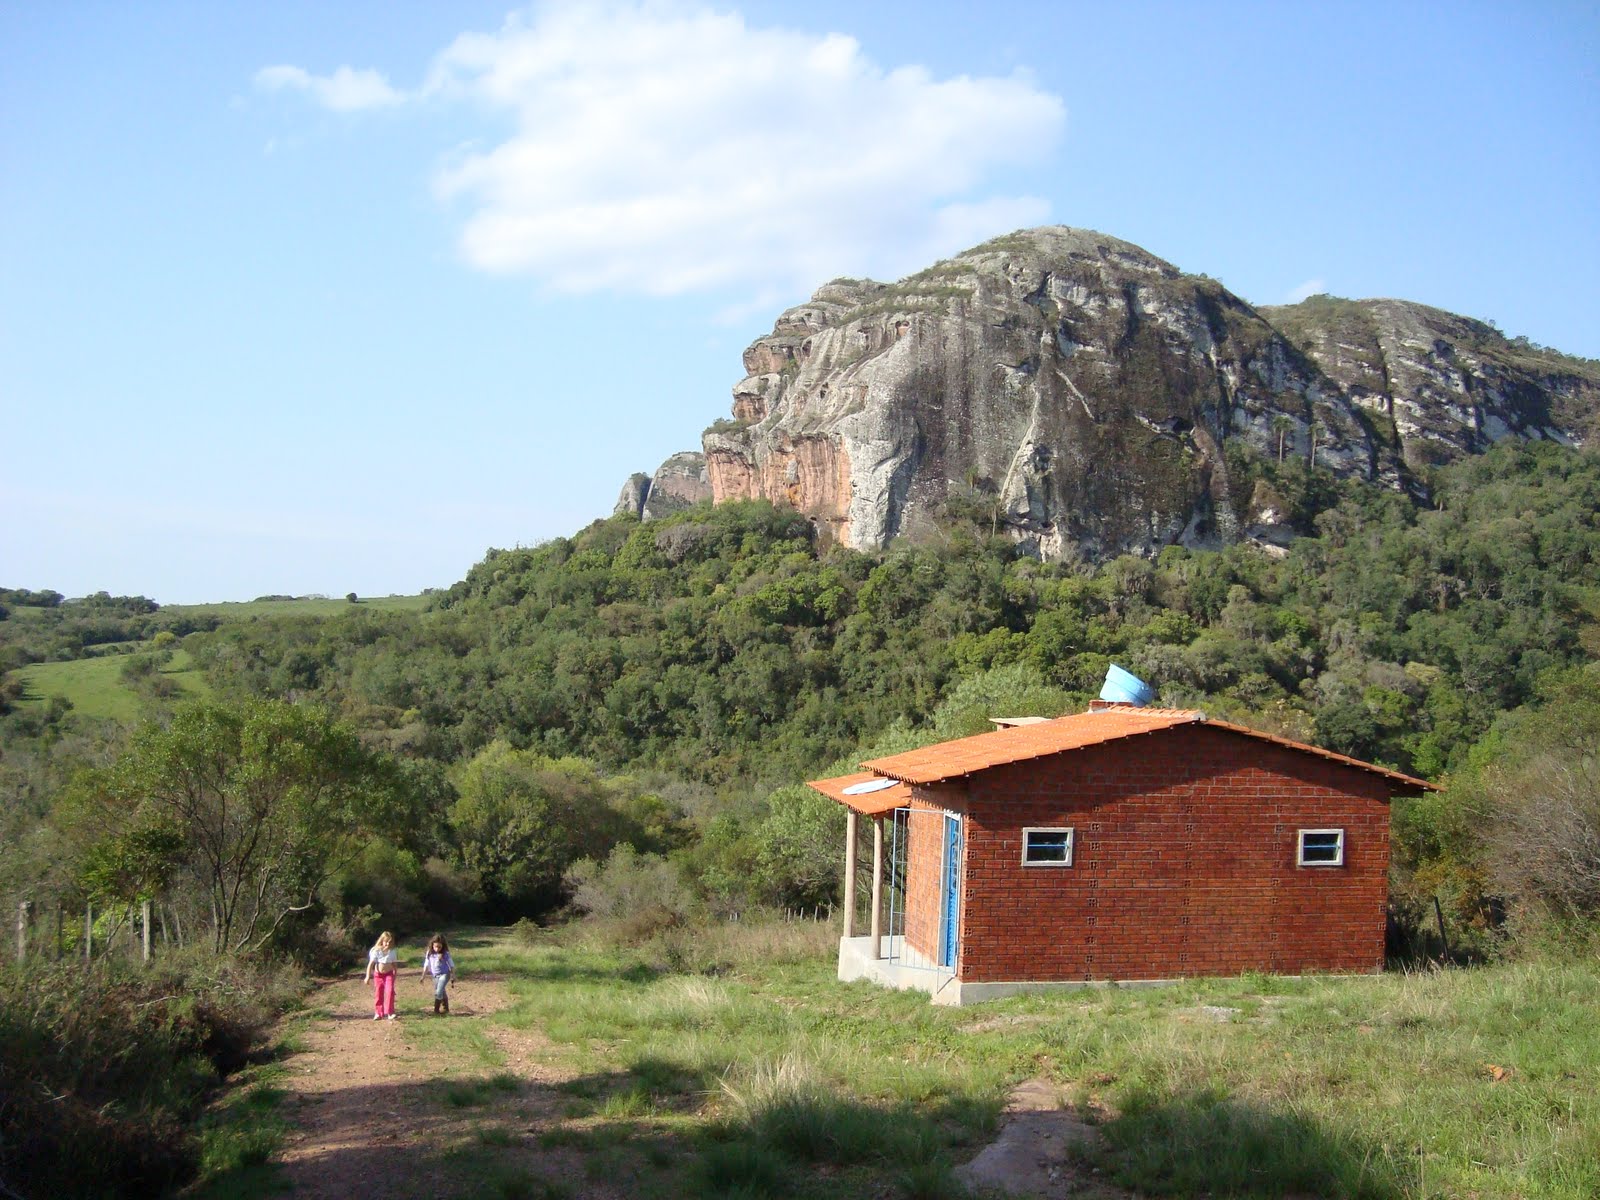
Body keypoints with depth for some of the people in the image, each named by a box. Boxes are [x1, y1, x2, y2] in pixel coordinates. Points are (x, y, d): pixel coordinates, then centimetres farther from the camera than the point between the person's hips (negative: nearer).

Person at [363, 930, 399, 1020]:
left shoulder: (392, 951, -4)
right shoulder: (376, 951, -10)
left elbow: (394, 964, 6)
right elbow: (371, 964, -9)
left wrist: (395, 974, 9)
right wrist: (368, 976, -12)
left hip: (389, 973, 0)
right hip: (378, 974, 0)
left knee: (390, 991, -16)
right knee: (378, 993, 5)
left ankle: (390, 1013, -14)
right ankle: (378, 1013, 19)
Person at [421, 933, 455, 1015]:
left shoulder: (445, 954, -12)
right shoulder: (429, 953, -3)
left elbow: (451, 965, -2)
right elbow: (426, 965, 8)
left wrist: (453, 976, 3)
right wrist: (423, 977, 11)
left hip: (444, 974, -5)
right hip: (435, 976, 5)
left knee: (438, 992, -17)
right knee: (442, 993, 14)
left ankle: (436, 1011, -11)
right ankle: (446, 1009, 28)